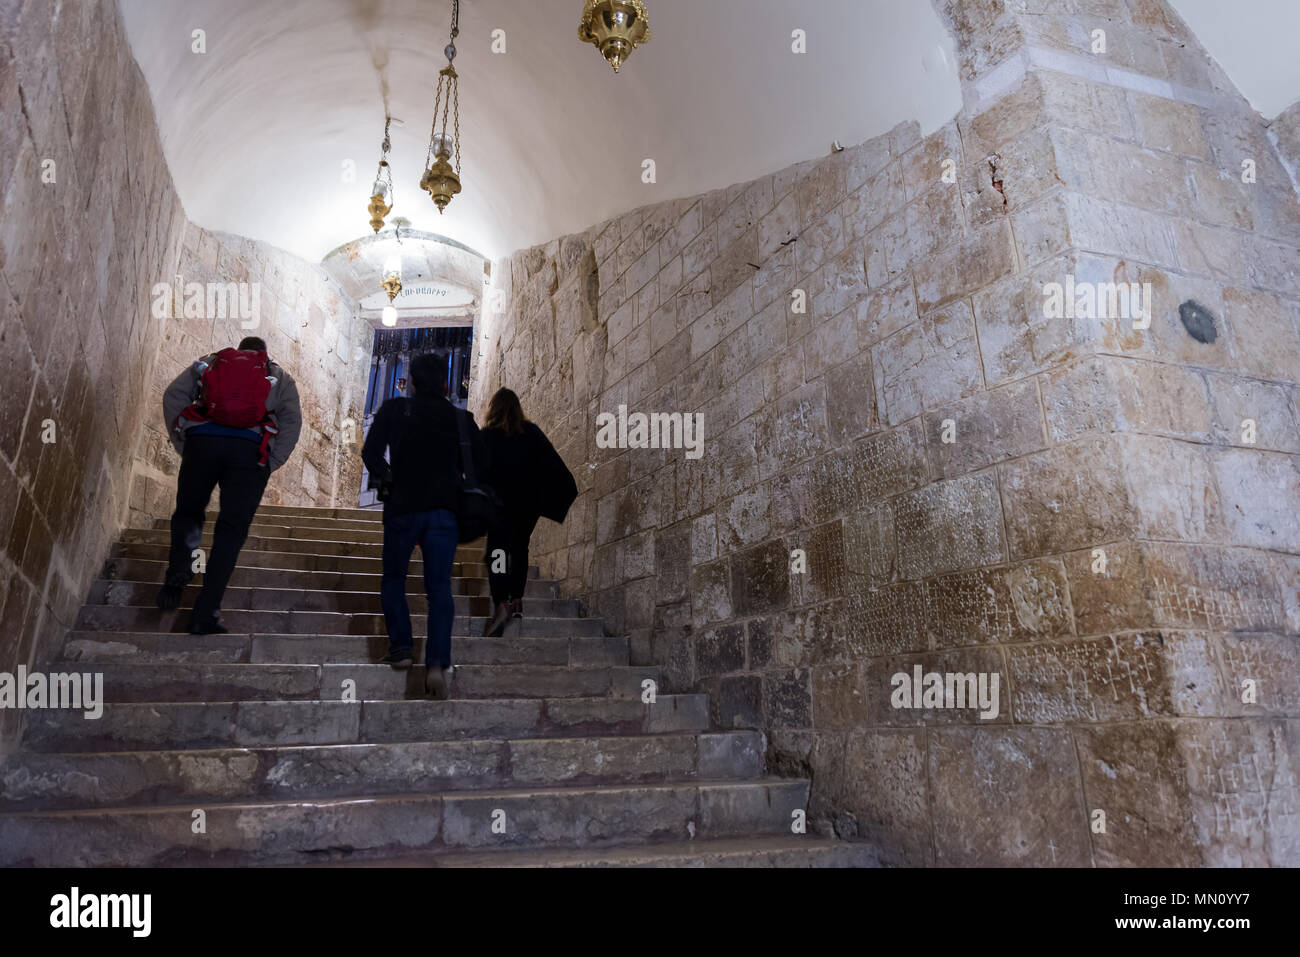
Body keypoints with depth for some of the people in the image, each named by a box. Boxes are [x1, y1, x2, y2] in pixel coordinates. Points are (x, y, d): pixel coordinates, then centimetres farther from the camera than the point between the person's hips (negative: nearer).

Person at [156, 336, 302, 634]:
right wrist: (270, 464, 4)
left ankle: (178, 568, -7)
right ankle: (205, 613, -2)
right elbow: (292, 420, 6)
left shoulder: (208, 363, 27)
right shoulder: (280, 377, 24)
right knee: (231, 531, 2)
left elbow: (173, 395, 11)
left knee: (187, 513, 20)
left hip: (202, 441, 1)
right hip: (251, 450, -1)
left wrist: (183, 446, 11)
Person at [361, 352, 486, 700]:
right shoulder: (462, 419, 4)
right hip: (445, 511, 1)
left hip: (402, 508, -1)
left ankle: (401, 646, 12)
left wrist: (386, 479, 10)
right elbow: (480, 466, 4)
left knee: (394, 578, 19)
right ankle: (437, 664, -12)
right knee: (439, 587, 0)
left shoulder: (394, 410, 1)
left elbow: (370, 452, -5)